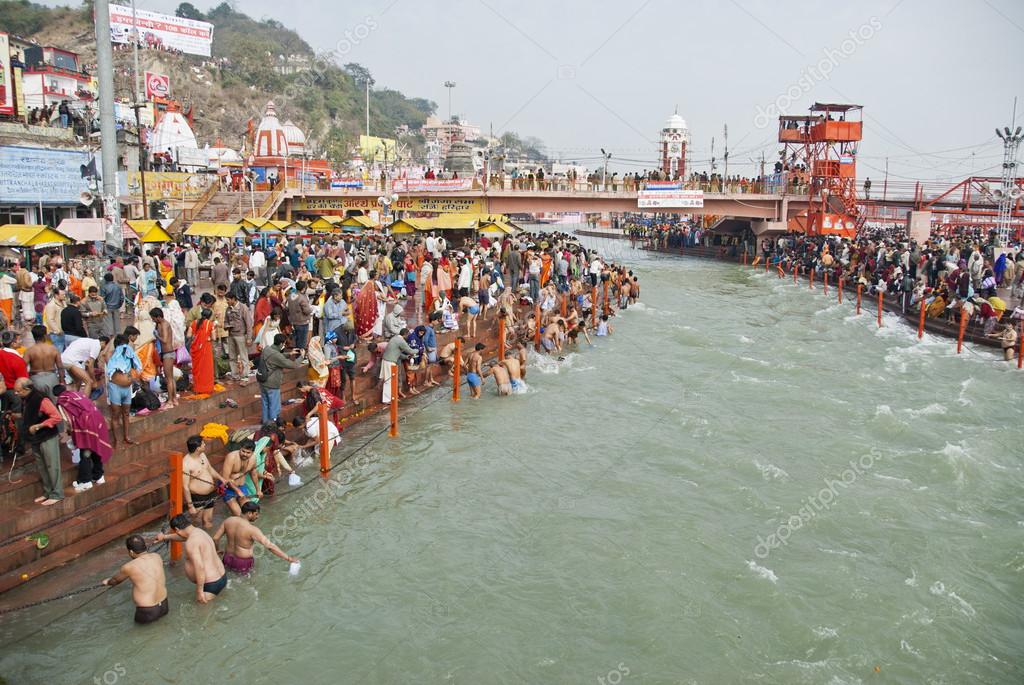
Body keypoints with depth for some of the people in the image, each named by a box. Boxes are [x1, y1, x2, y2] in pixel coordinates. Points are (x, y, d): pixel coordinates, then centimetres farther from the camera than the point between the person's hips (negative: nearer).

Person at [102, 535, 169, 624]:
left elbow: (115, 580, 9)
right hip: (164, 607, 3)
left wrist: (108, 582, 30)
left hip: (148, 614, -3)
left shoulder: (129, 567, -15)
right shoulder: (157, 557, -3)